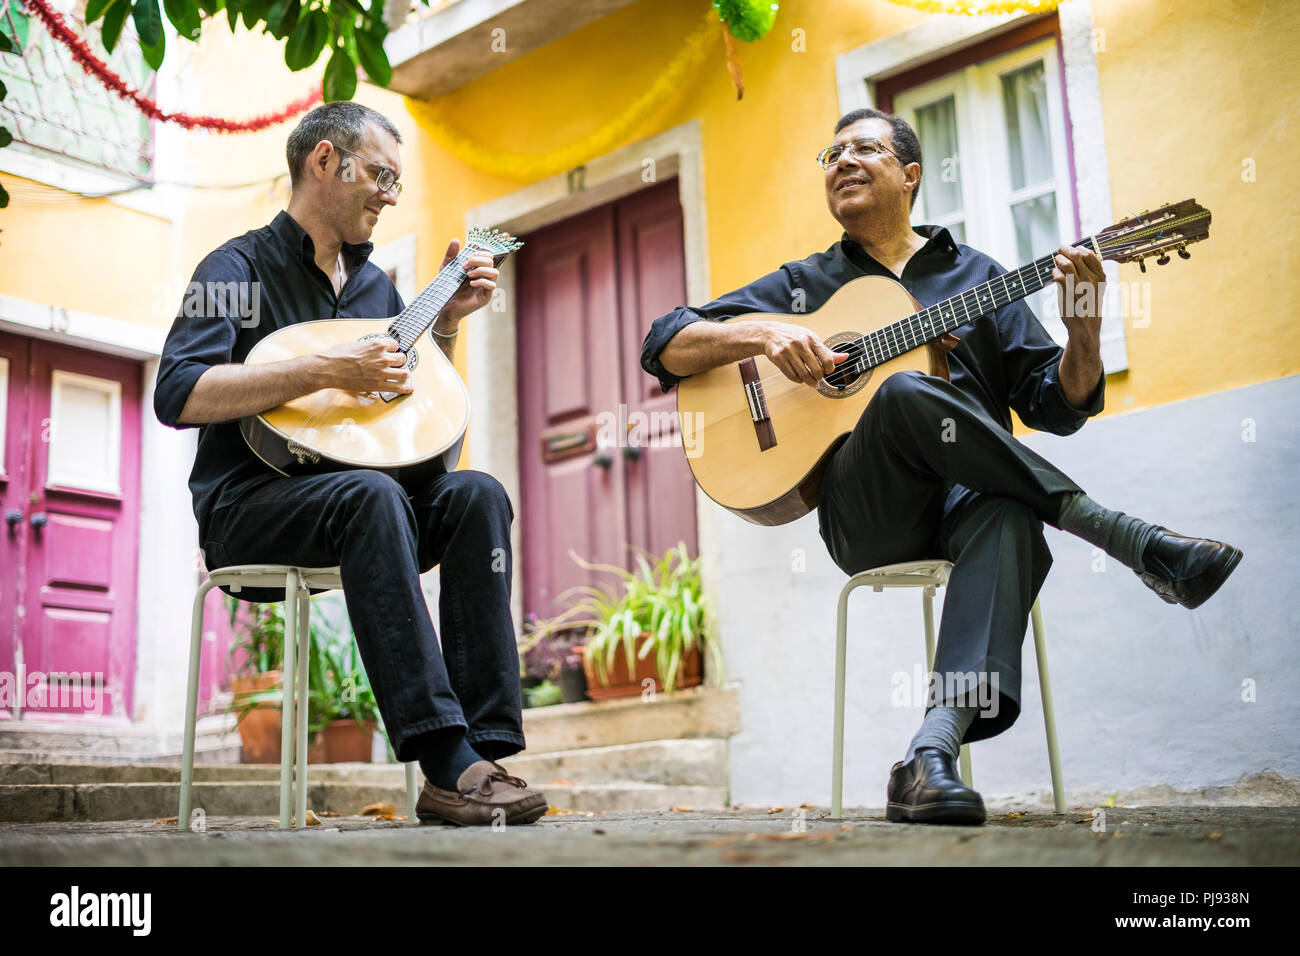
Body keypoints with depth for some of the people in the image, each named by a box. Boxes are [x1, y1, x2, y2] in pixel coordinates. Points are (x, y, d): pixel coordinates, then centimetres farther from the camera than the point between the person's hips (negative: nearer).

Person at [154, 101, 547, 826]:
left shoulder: (373, 283, 19)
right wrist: (325, 371, -25)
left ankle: (486, 745, -30)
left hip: (363, 500, 6)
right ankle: (448, 767, -43)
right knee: (372, 493, -37)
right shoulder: (240, 268, -3)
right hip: (247, 508, -6)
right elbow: (178, 395, -19)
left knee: (477, 494, -22)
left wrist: (447, 320, 12)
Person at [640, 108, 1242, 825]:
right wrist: (762, 335, -9)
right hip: (863, 512, -1)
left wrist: (1082, 330, -8)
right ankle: (1134, 541, -29)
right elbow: (664, 345, 10)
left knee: (1010, 517, -37)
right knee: (905, 393, -34)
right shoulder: (801, 284, 20)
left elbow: (1058, 406, 14)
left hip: (972, 496, 1)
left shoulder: (975, 275, 21)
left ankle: (930, 758, -50)